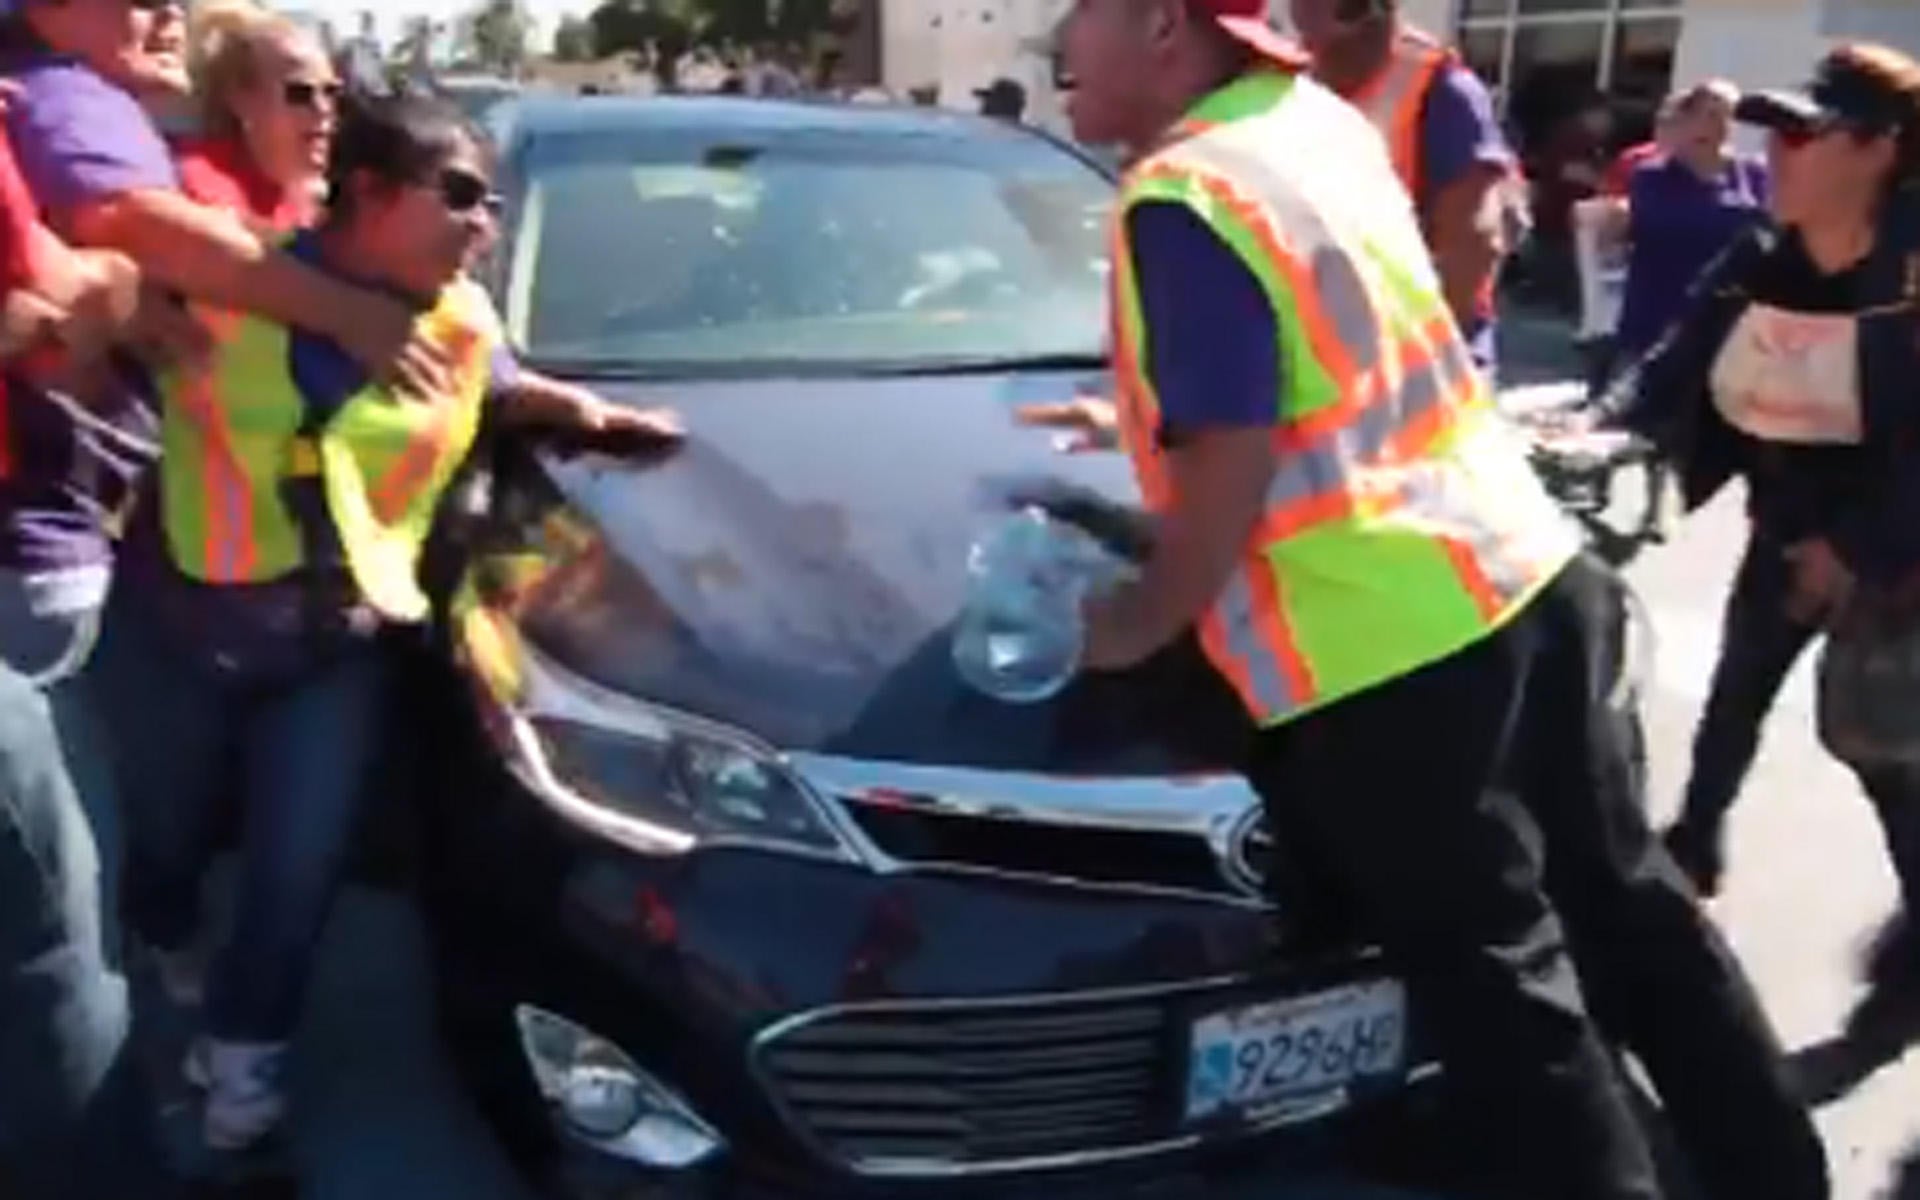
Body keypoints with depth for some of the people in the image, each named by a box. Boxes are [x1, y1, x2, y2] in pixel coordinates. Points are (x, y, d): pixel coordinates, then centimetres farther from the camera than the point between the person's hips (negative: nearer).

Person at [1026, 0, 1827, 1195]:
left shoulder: (1180, 201, -16)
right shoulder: (1320, 118, 12)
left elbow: (1232, 462, -19)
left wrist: (1140, 620, -5)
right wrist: (1145, 421, 29)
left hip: (1389, 658, -9)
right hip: (1535, 573, 9)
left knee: (1502, 991, 5)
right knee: (1630, 909, 21)